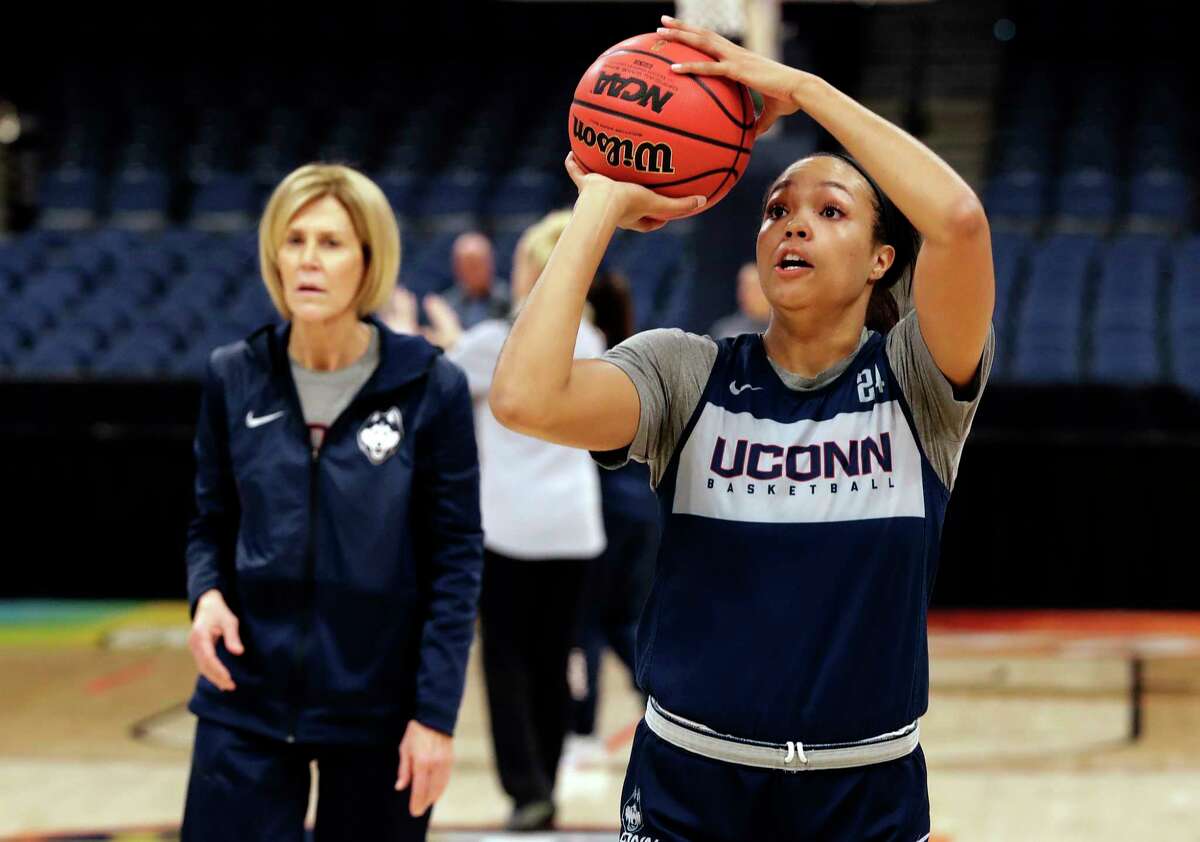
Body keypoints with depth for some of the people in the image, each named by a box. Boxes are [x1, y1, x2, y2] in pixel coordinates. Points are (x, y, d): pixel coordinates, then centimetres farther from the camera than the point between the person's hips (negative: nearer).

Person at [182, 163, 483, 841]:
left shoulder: (429, 386, -8)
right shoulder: (234, 377, 0)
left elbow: (457, 558, -5)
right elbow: (212, 524, 11)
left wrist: (437, 713, -9)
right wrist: (208, 594, -11)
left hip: (380, 713, -2)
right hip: (248, 708, 2)